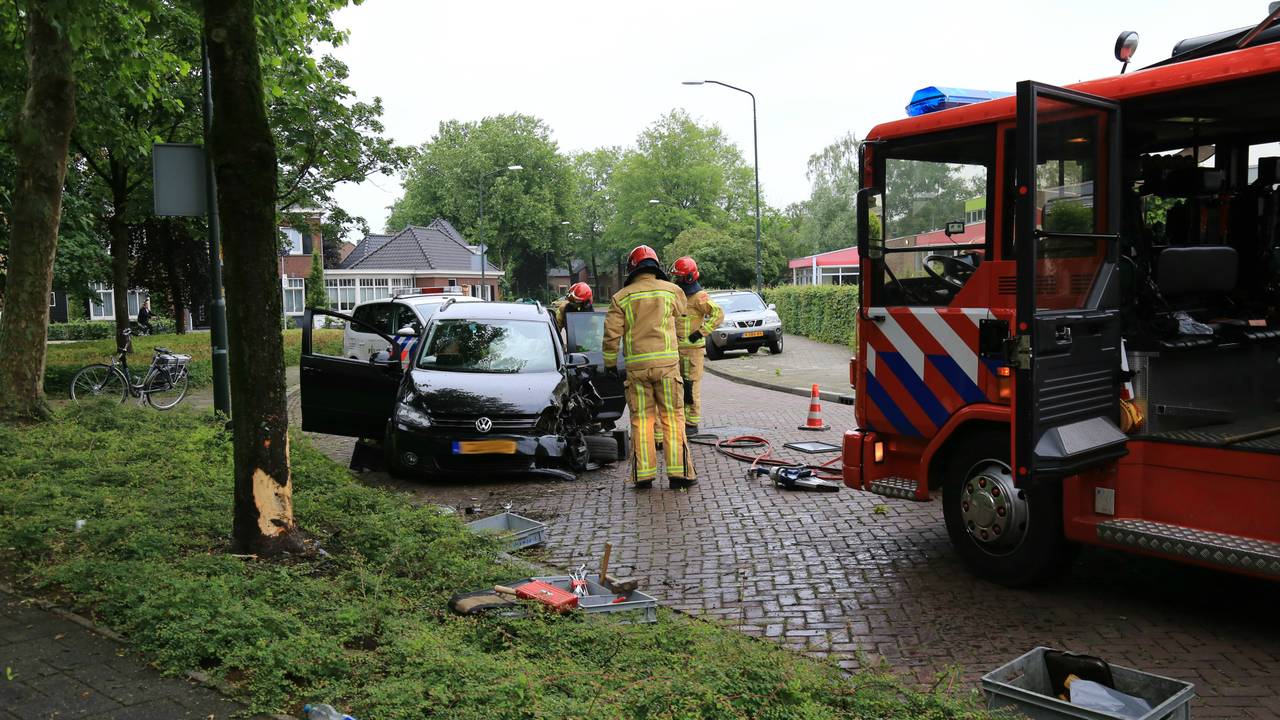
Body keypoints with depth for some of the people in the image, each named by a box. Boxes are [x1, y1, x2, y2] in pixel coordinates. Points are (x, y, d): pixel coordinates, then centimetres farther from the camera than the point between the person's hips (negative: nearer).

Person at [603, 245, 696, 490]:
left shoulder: (621, 297, 3)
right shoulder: (671, 291, 4)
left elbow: (611, 333, 1)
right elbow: (681, 311, 23)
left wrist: (610, 362, 12)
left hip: (635, 366, 1)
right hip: (666, 362, -1)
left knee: (641, 419, 7)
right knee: (673, 418, 5)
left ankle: (643, 475, 9)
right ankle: (679, 472, 5)